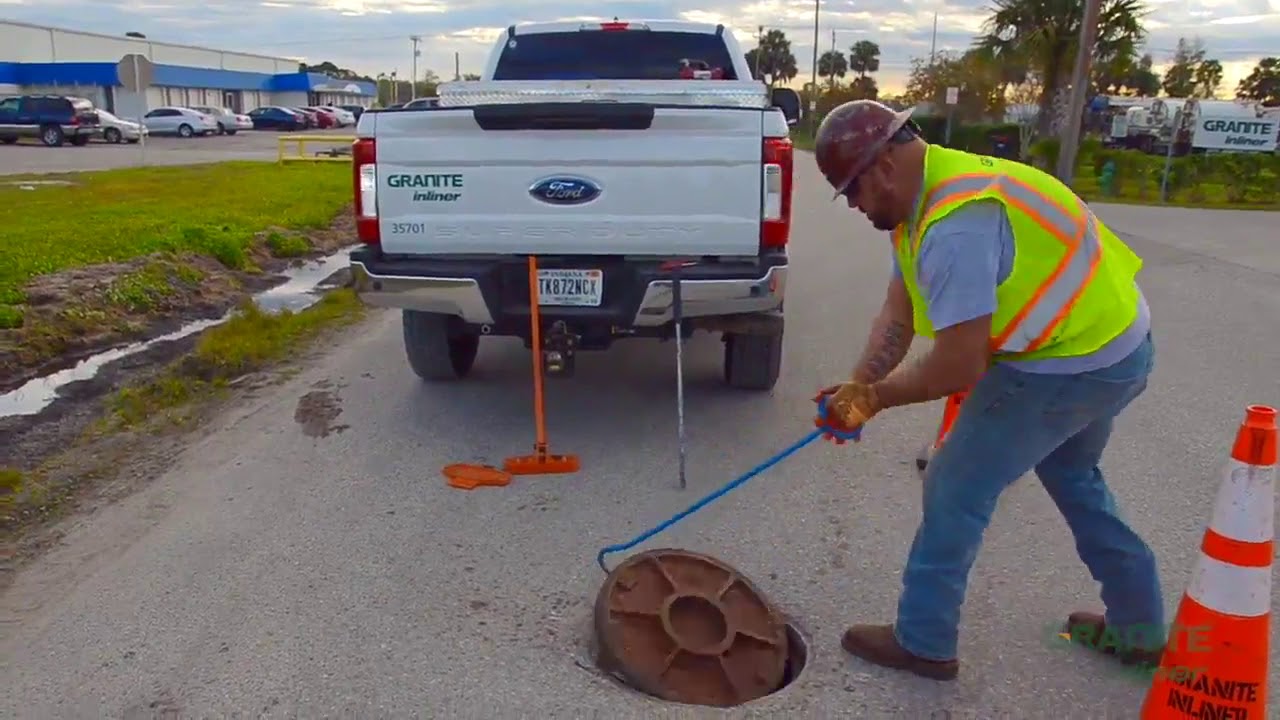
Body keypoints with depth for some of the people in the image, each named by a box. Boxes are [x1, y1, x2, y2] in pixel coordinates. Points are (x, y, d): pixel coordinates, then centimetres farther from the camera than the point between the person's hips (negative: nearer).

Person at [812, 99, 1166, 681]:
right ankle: (1139, 627, 43)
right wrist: (859, 387, -10)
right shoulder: (922, 197, 3)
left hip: (1068, 366, -11)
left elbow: (959, 367, -29)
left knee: (955, 492, 1)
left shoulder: (955, 226, -31)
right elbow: (898, 314, 2)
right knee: (1072, 475, 29)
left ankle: (922, 643, 18)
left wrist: (874, 398, -14)